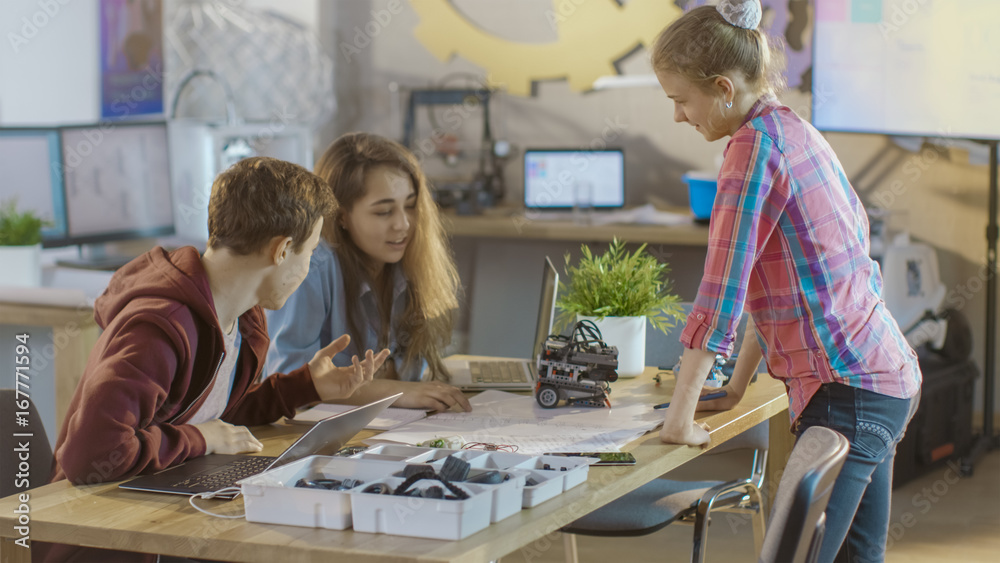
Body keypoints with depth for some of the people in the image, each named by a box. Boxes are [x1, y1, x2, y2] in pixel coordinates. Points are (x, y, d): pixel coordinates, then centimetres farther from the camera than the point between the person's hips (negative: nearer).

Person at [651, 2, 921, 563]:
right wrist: (737, 386, 21)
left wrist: (680, 416, -12)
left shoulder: (756, 143, -15)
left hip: (848, 391, -10)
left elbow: (721, 292, -18)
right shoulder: (796, 129, 13)